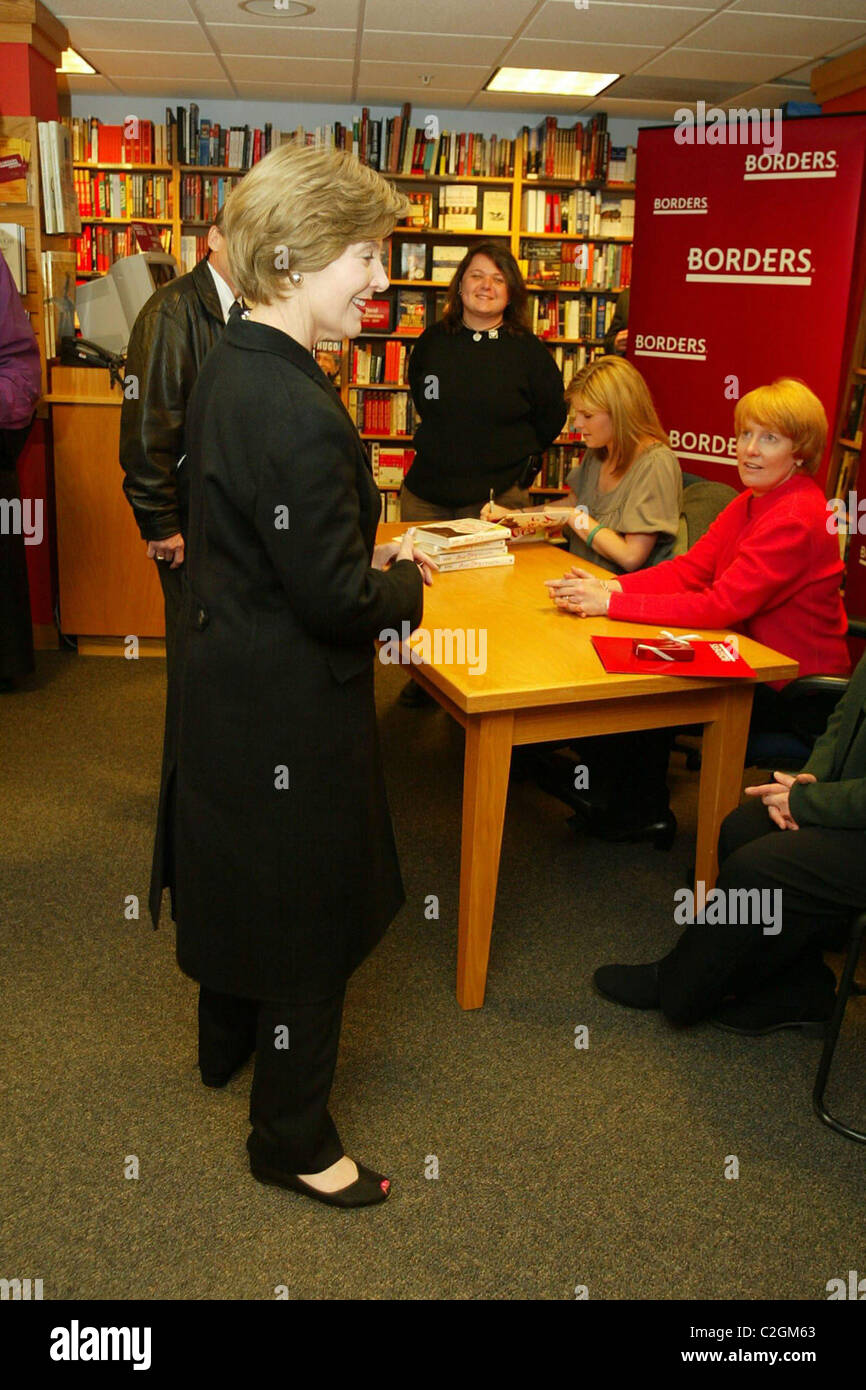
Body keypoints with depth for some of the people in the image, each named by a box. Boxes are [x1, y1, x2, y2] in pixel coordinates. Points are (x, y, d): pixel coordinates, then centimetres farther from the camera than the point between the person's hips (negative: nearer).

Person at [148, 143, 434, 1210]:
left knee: (241, 875, 28)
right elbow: (337, 601, -25)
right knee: (308, 917, 9)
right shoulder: (299, 412, -28)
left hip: (224, 684, 10)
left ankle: (227, 1043, 53)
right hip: (288, 711, -10)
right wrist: (409, 583, -6)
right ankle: (291, 1137, 30)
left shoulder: (228, 365, 3)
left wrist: (369, 556, 6)